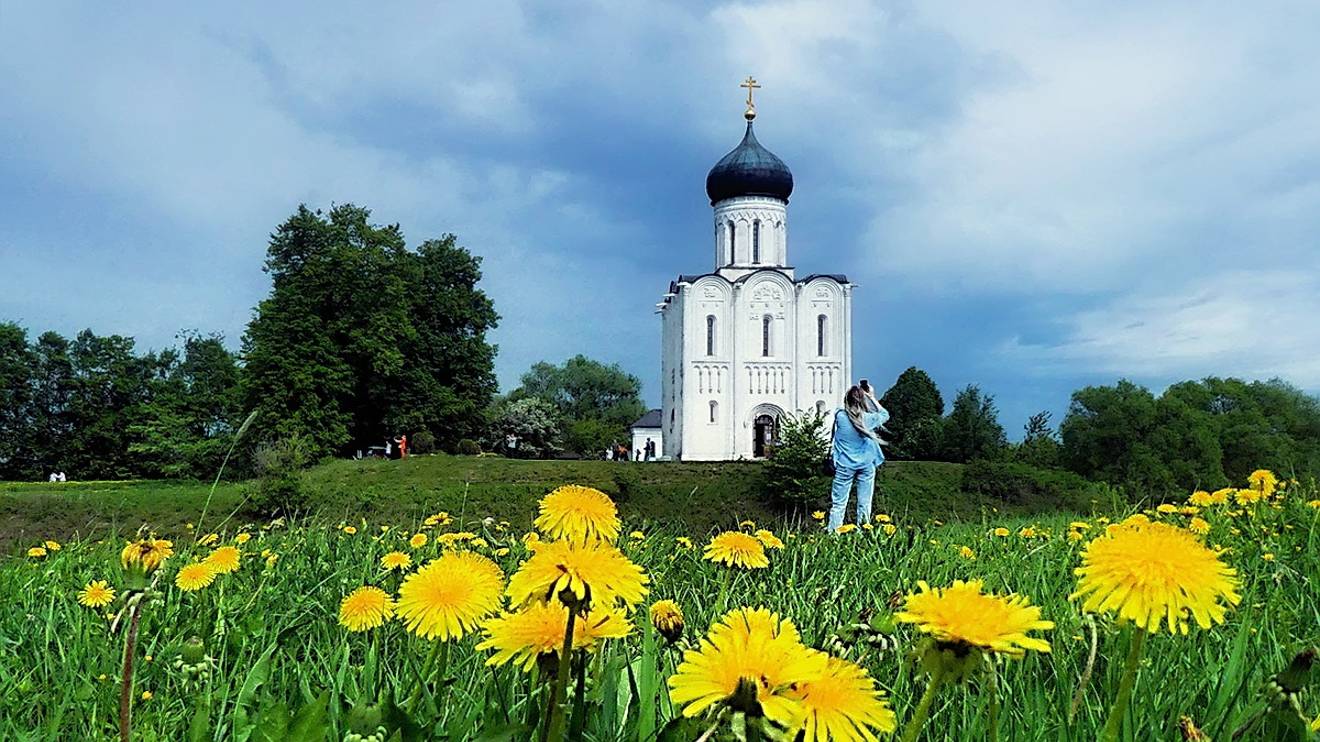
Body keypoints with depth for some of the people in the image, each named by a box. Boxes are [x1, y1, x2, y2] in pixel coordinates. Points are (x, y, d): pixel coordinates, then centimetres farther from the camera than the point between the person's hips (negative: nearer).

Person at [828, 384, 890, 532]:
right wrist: (872, 398, 15)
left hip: (844, 465, -1)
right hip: (866, 465, 1)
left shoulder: (840, 416, -11)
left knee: (838, 503, 3)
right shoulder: (868, 418, -8)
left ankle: (832, 534, 2)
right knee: (864, 504, 7)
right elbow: (885, 415, 14)